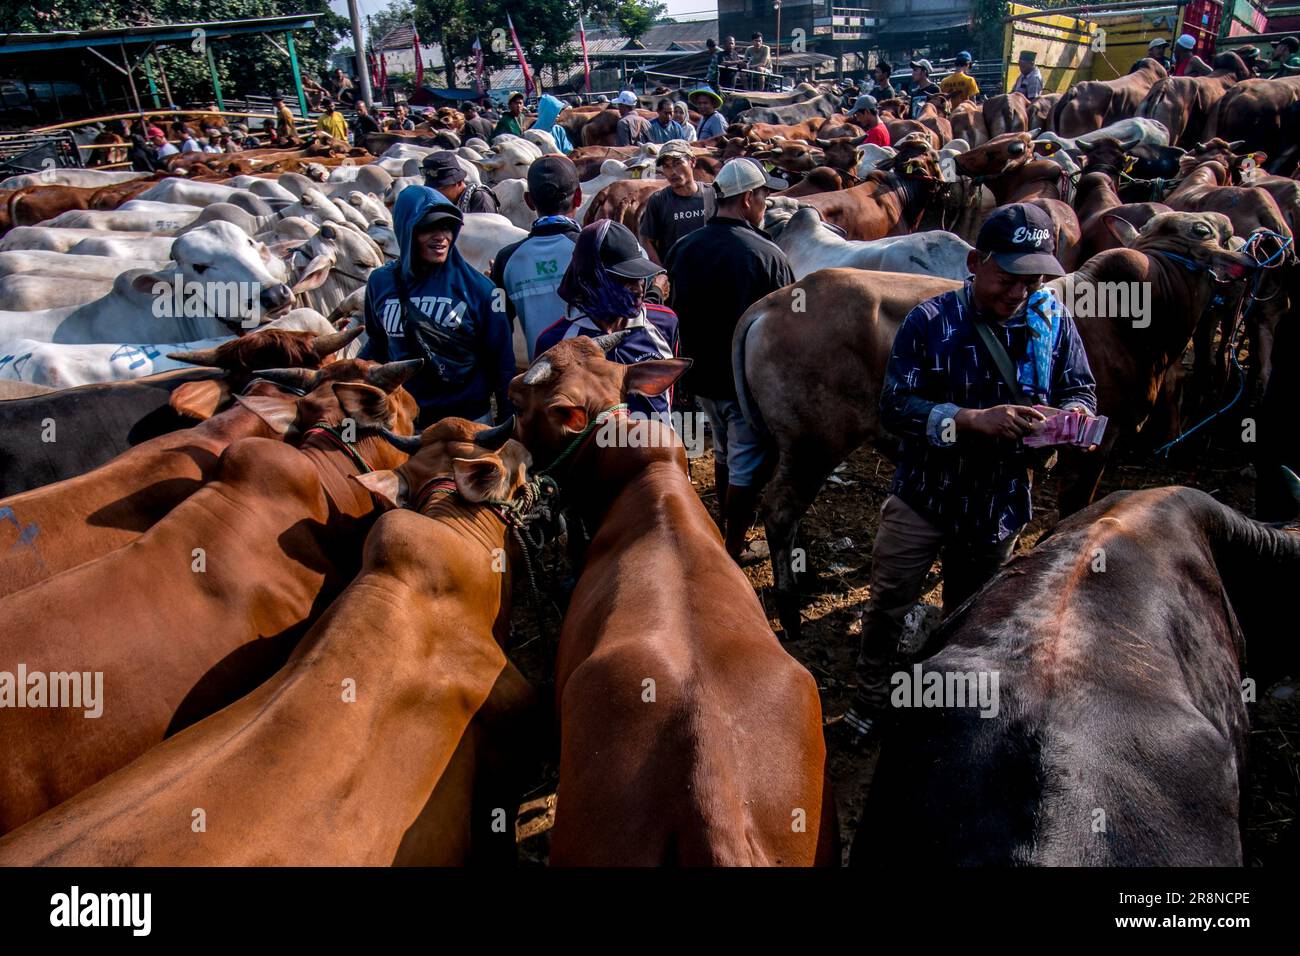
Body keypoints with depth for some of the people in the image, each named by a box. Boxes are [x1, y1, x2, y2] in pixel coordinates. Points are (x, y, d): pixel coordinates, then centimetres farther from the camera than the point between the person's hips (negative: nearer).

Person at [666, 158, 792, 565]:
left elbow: (676, 313, 11)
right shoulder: (766, 255, -19)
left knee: (725, 453, 26)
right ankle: (733, 548, 15)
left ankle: (725, 525, 40)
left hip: (701, 375, 7)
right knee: (748, 467, 7)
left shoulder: (683, 249, 1)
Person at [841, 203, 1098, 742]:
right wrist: (975, 419, -32)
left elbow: (1081, 391, 3)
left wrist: (1073, 413, -22)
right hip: (921, 497, -2)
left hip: (998, 505, 3)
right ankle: (869, 703, 27)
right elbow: (894, 406, -19)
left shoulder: (1053, 321, -5)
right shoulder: (931, 321, -14)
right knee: (888, 606, 6)